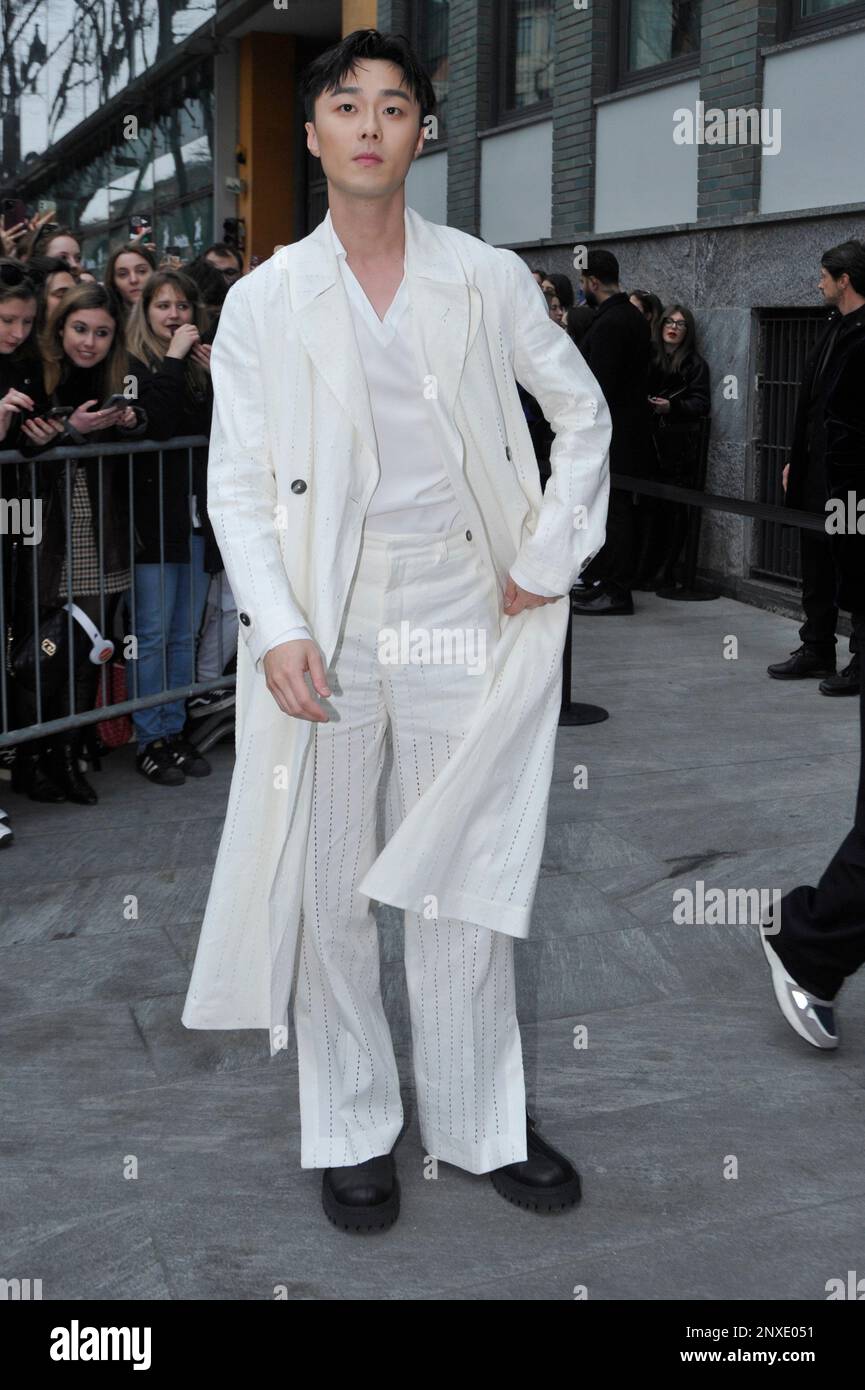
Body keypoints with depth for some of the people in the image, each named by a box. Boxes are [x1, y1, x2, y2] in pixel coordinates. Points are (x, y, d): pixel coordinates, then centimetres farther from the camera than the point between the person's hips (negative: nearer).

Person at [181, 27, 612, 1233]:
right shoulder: (263, 301, 2)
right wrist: (276, 626, -14)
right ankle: (353, 1131, 23)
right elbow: (237, 481, -1)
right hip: (326, 617, 0)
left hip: (462, 609, 1)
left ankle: (482, 1124, 24)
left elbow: (584, 412, 12)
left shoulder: (489, 280, 4)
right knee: (330, 889, 7)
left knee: (466, 884, 8)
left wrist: (547, 560, 2)